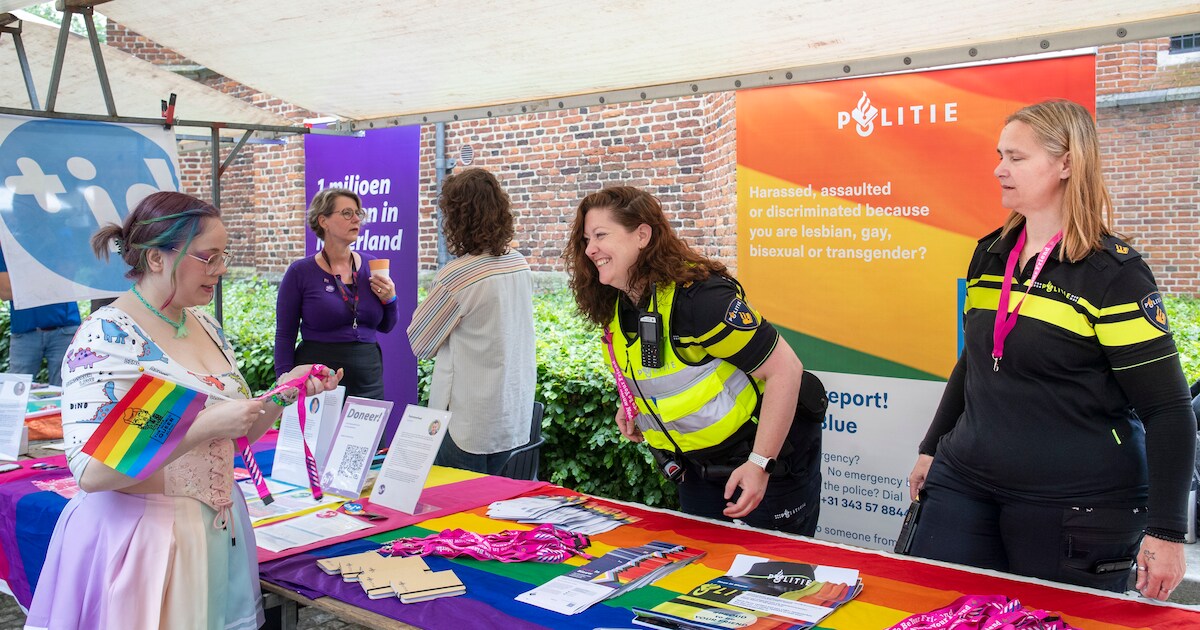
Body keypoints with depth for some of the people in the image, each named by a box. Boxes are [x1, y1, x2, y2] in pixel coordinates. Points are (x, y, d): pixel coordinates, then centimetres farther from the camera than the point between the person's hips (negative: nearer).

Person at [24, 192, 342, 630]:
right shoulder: (105, 338, -16)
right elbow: (91, 472, -23)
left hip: (218, 534, 7)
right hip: (139, 539, -7)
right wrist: (206, 425, -28)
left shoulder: (206, 327, 6)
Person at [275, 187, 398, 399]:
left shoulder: (370, 265, 3)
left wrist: (389, 300, -7)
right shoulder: (300, 272, -5)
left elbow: (385, 327, 12)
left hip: (369, 380, 3)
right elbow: (285, 335, -3)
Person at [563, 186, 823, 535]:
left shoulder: (697, 296, -28)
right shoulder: (615, 311, -3)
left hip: (772, 460, -7)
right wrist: (634, 404, 1)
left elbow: (785, 368, -27)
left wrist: (759, 464, -30)